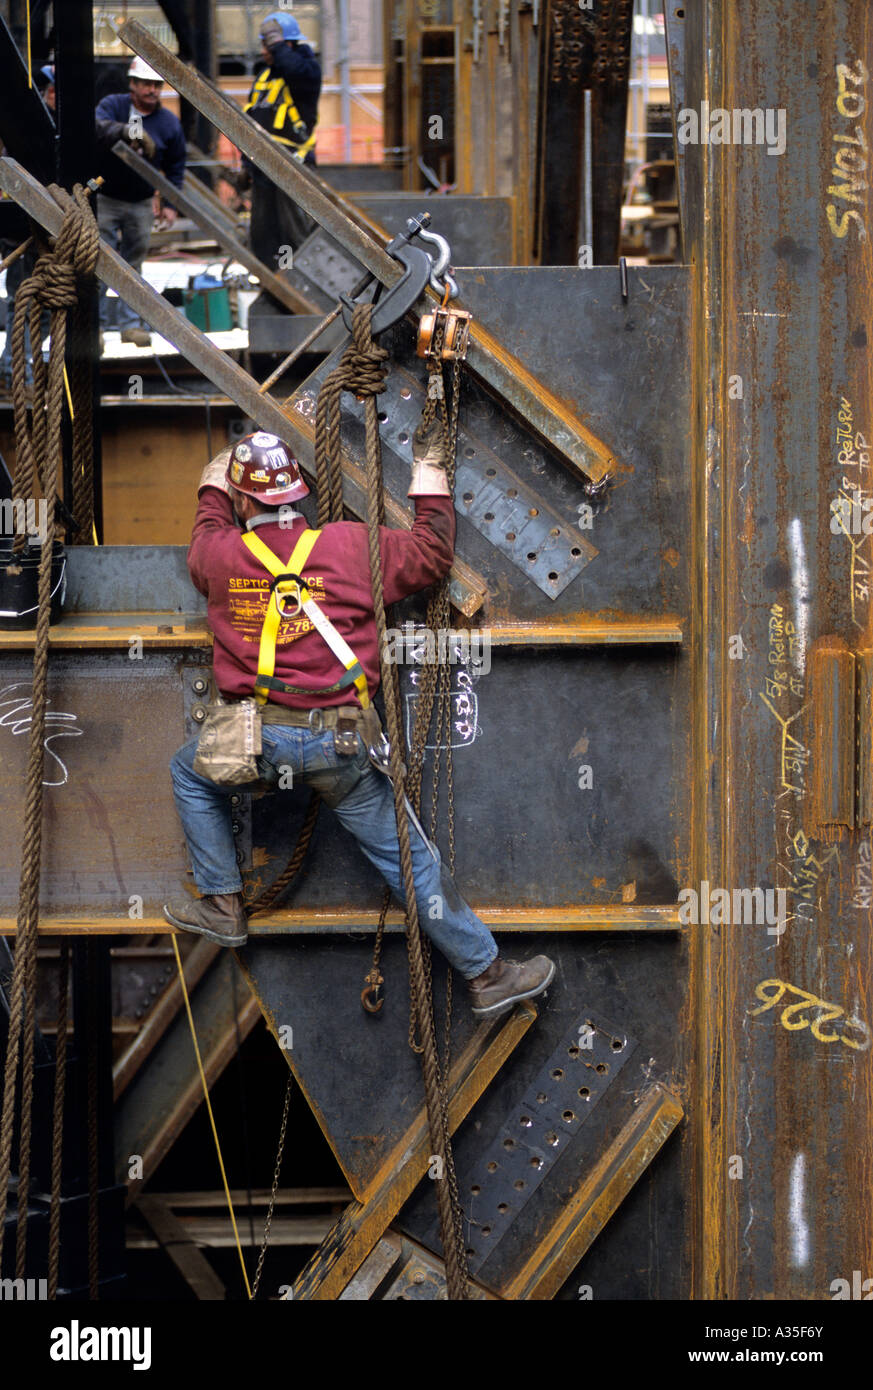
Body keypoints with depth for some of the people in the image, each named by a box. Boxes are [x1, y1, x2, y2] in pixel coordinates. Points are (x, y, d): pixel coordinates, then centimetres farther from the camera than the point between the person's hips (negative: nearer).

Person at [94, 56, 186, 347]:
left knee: (133, 264, 8)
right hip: (105, 199, -3)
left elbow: (175, 167, 11)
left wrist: (170, 204, 5)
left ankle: (131, 324, 14)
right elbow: (98, 127, -29)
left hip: (141, 204, 3)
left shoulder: (169, 122, 2)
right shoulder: (113, 105, -7)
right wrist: (126, 131, -47)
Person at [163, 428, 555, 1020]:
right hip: (342, 742, 0)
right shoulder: (351, 545, -1)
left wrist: (213, 489, 48)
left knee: (191, 772, 31)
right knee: (407, 855, 9)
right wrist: (431, 486, 24)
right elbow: (433, 555, 9)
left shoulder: (222, 553, 3)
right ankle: (487, 974, 15)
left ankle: (223, 905, 29)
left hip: (259, 738, 0)